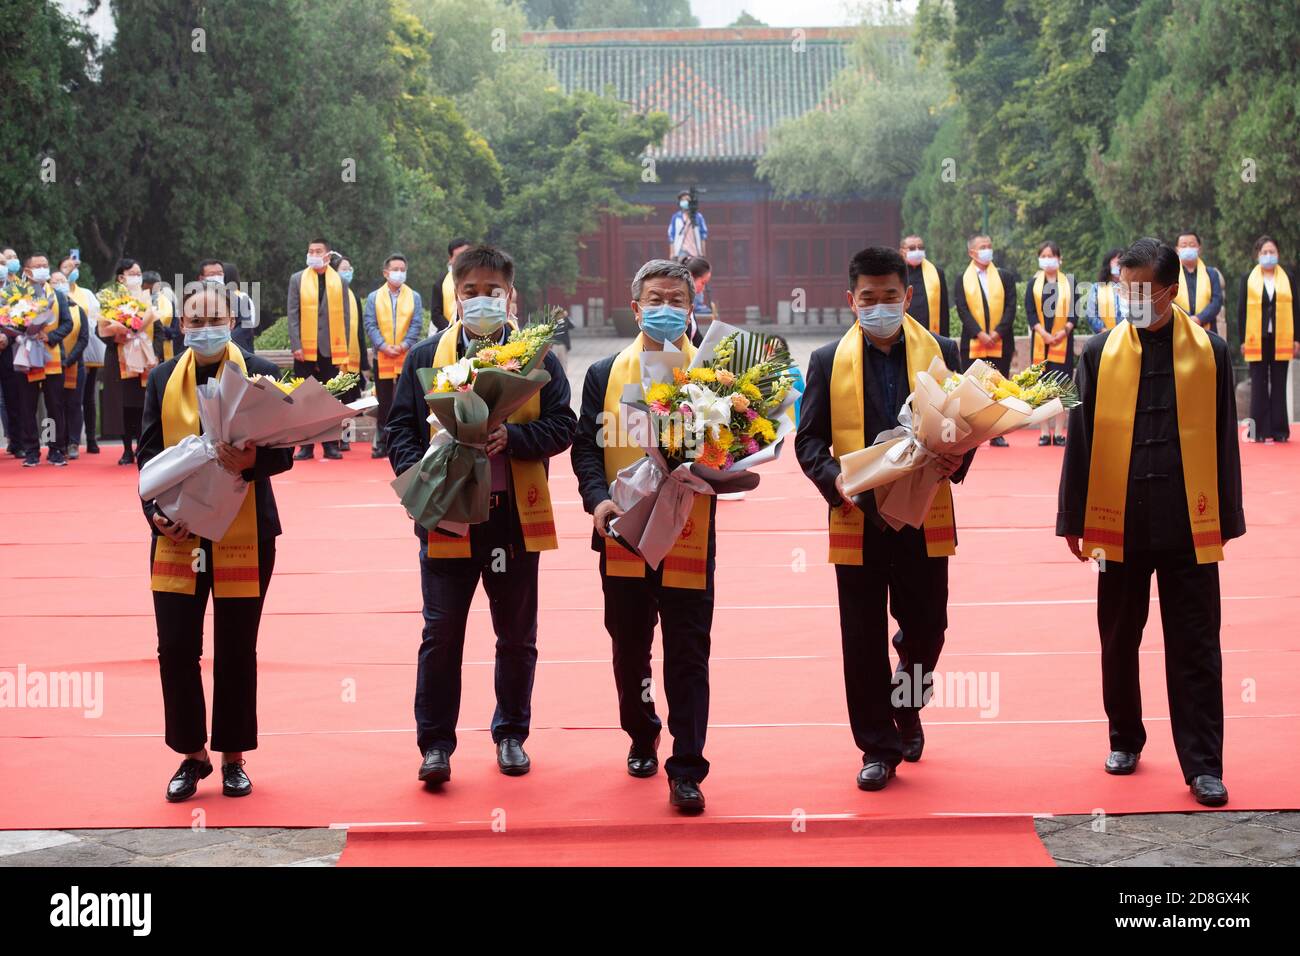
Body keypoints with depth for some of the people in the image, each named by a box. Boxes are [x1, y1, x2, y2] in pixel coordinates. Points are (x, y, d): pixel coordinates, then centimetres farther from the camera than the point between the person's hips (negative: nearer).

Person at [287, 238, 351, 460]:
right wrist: (296, 346, -8)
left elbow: (345, 316, 7)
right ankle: (306, 446, 5)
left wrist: (343, 347, 0)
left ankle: (330, 444, 9)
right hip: (305, 349, 0)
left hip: (331, 349, 0)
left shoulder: (339, 281, 7)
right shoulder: (297, 279, 5)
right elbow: (293, 314, 1)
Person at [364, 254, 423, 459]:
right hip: (382, 358, 0)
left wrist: (403, 346, -12)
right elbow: (370, 325, 1)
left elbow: (417, 324, 0)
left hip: (407, 357, 0)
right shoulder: (374, 297, 7)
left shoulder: (414, 297, 7)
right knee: (384, 402, 4)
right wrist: (384, 347, -12)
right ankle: (381, 444, 8)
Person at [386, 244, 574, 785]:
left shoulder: (538, 356, 3)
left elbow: (561, 427, -3)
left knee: (517, 635, 11)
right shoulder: (425, 356, 5)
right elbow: (401, 428, 4)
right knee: (441, 634, 0)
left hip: (516, 516, 1)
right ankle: (435, 742, 8)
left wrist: (512, 436, -20)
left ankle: (511, 734, 25)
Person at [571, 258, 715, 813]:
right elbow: (586, 446, 3)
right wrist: (597, 498, -13)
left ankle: (687, 771, 0)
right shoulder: (604, 375, 8)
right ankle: (641, 737, 37)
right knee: (629, 650, 15)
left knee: (688, 657, -3)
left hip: (688, 540, -2)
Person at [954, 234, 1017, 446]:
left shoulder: (1004, 277, 9)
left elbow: (1010, 307, 2)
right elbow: (962, 309, -3)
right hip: (972, 343, -1)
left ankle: (997, 434, 5)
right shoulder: (963, 279, 5)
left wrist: (998, 333, -11)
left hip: (1000, 342, 1)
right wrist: (979, 334, -14)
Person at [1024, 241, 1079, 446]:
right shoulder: (1033, 284, 8)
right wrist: (1043, 333, -13)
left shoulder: (1069, 283, 7)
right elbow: (1030, 311, 0)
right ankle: (1044, 432, 0)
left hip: (1063, 340, 0)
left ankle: (1059, 431, -2)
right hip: (1040, 340, 0)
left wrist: (1065, 331, -13)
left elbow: (1074, 311, 3)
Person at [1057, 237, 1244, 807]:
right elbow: (1081, 438, 4)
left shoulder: (1209, 352, 2)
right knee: (1120, 641, 13)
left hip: (1188, 524, -1)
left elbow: (1223, 440, 4)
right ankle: (1125, 739, 30)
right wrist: (1073, 519, 3)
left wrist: (1227, 520, 4)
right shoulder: (1100, 353, 2)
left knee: (1195, 649, 1)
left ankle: (1203, 764, 5)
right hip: (1119, 521, 1)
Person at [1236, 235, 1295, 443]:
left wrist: (1296, 339, 2)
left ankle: (1280, 430, 6)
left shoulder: (1287, 279, 9)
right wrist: (1243, 340, -2)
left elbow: (1293, 309, 8)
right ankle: (1259, 431, 3)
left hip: (1281, 340, 1)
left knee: (1279, 386, 3)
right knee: (1259, 386, 1)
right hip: (1257, 340, -1)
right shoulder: (1248, 279, 6)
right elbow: (1241, 310, 4)